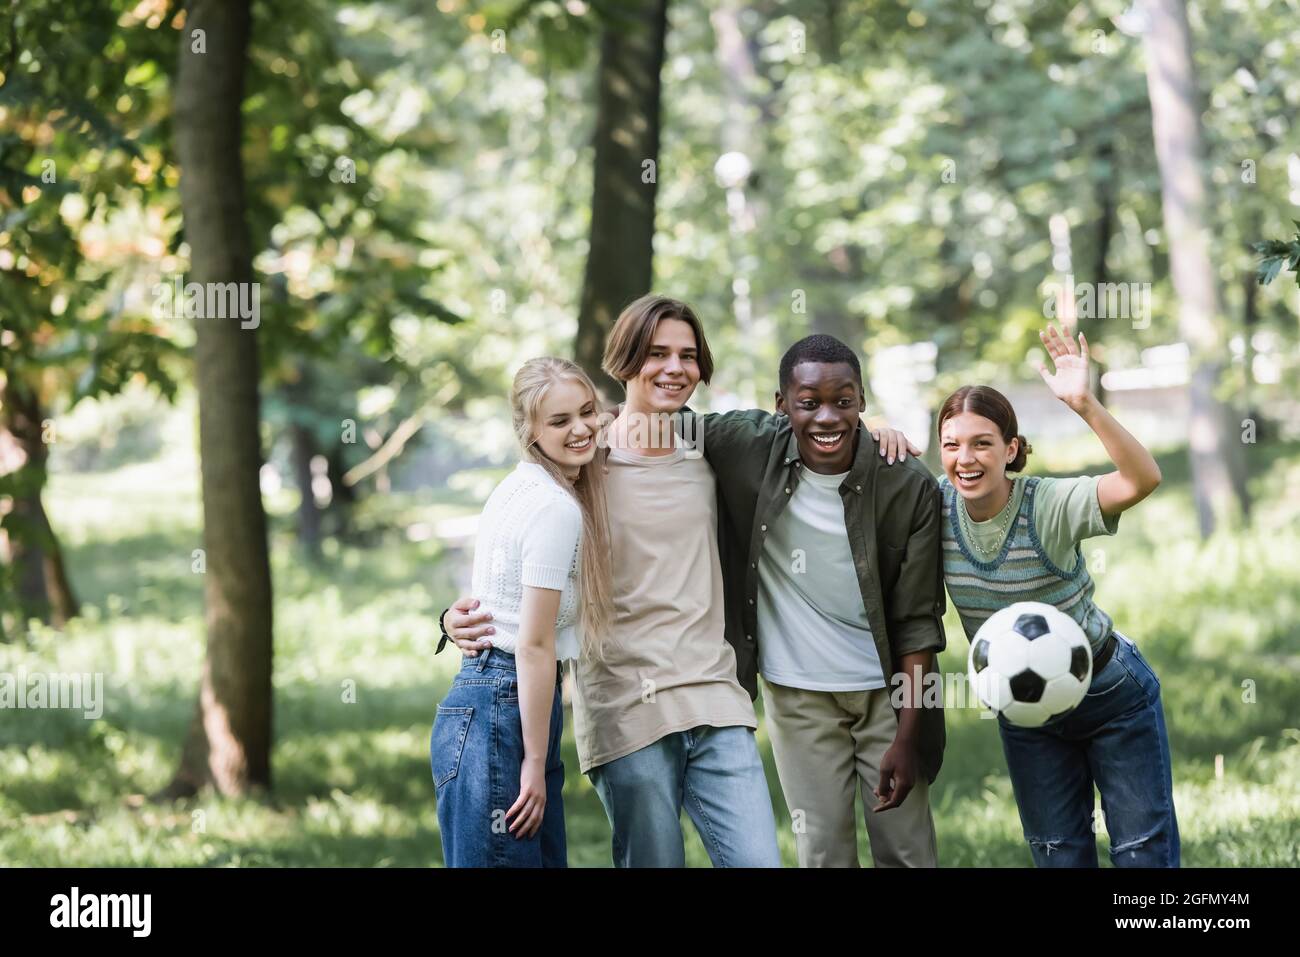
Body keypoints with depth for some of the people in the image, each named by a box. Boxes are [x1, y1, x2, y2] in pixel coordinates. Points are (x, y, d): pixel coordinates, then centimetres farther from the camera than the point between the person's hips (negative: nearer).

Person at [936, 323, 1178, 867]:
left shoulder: (1050, 506, -28)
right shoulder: (935, 506, -14)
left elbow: (1143, 480, -44)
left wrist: (1085, 405, -54)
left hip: (1112, 695, -4)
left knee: (1145, 852, 3)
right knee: (1058, 856, 14)